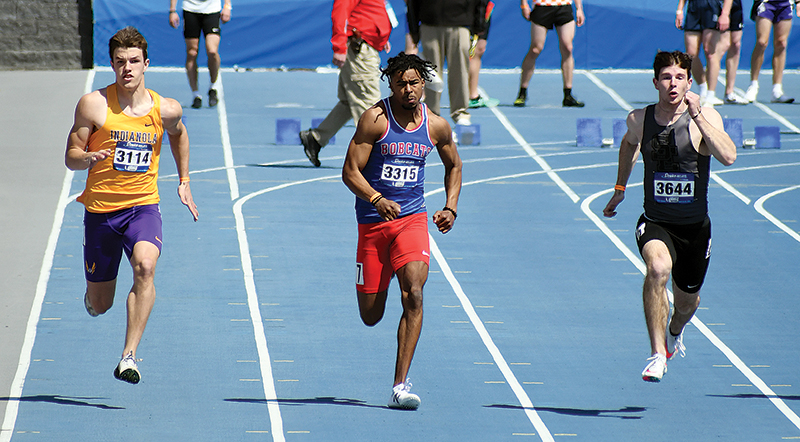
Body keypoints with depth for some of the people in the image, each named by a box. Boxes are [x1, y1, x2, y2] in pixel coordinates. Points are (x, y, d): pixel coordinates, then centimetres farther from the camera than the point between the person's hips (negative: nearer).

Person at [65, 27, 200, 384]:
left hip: (143, 205, 0)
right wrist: (89, 158, -25)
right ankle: (94, 290, 49)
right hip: (100, 207, 0)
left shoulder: (166, 110, -1)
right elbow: (70, 158, -3)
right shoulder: (94, 105, -8)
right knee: (100, 305, 8)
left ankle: (129, 356, -31)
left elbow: (178, 135, 23)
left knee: (145, 265, -32)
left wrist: (184, 181, 21)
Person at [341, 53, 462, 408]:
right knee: (371, 316, 5)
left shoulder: (436, 126, 2)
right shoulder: (375, 119, -9)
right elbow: (350, 171, -12)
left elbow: (453, 166, 21)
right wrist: (376, 199, -29)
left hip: (412, 218, 1)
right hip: (373, 220, -1)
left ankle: (400, 385, -21)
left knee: (413, 293, -22)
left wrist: (451, 208, 8)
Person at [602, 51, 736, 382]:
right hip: (655, 223, 0)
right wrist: (620, 187, 21)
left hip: (695, 227, 0)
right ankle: (658, 354, -28)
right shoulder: (639, 119, -5)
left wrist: (696, 116, -34)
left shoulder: (705, 117, -14)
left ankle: (675, 332, 56)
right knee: (658, 267, -33)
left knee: (687, 301, 17)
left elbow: (728, 156, -32)